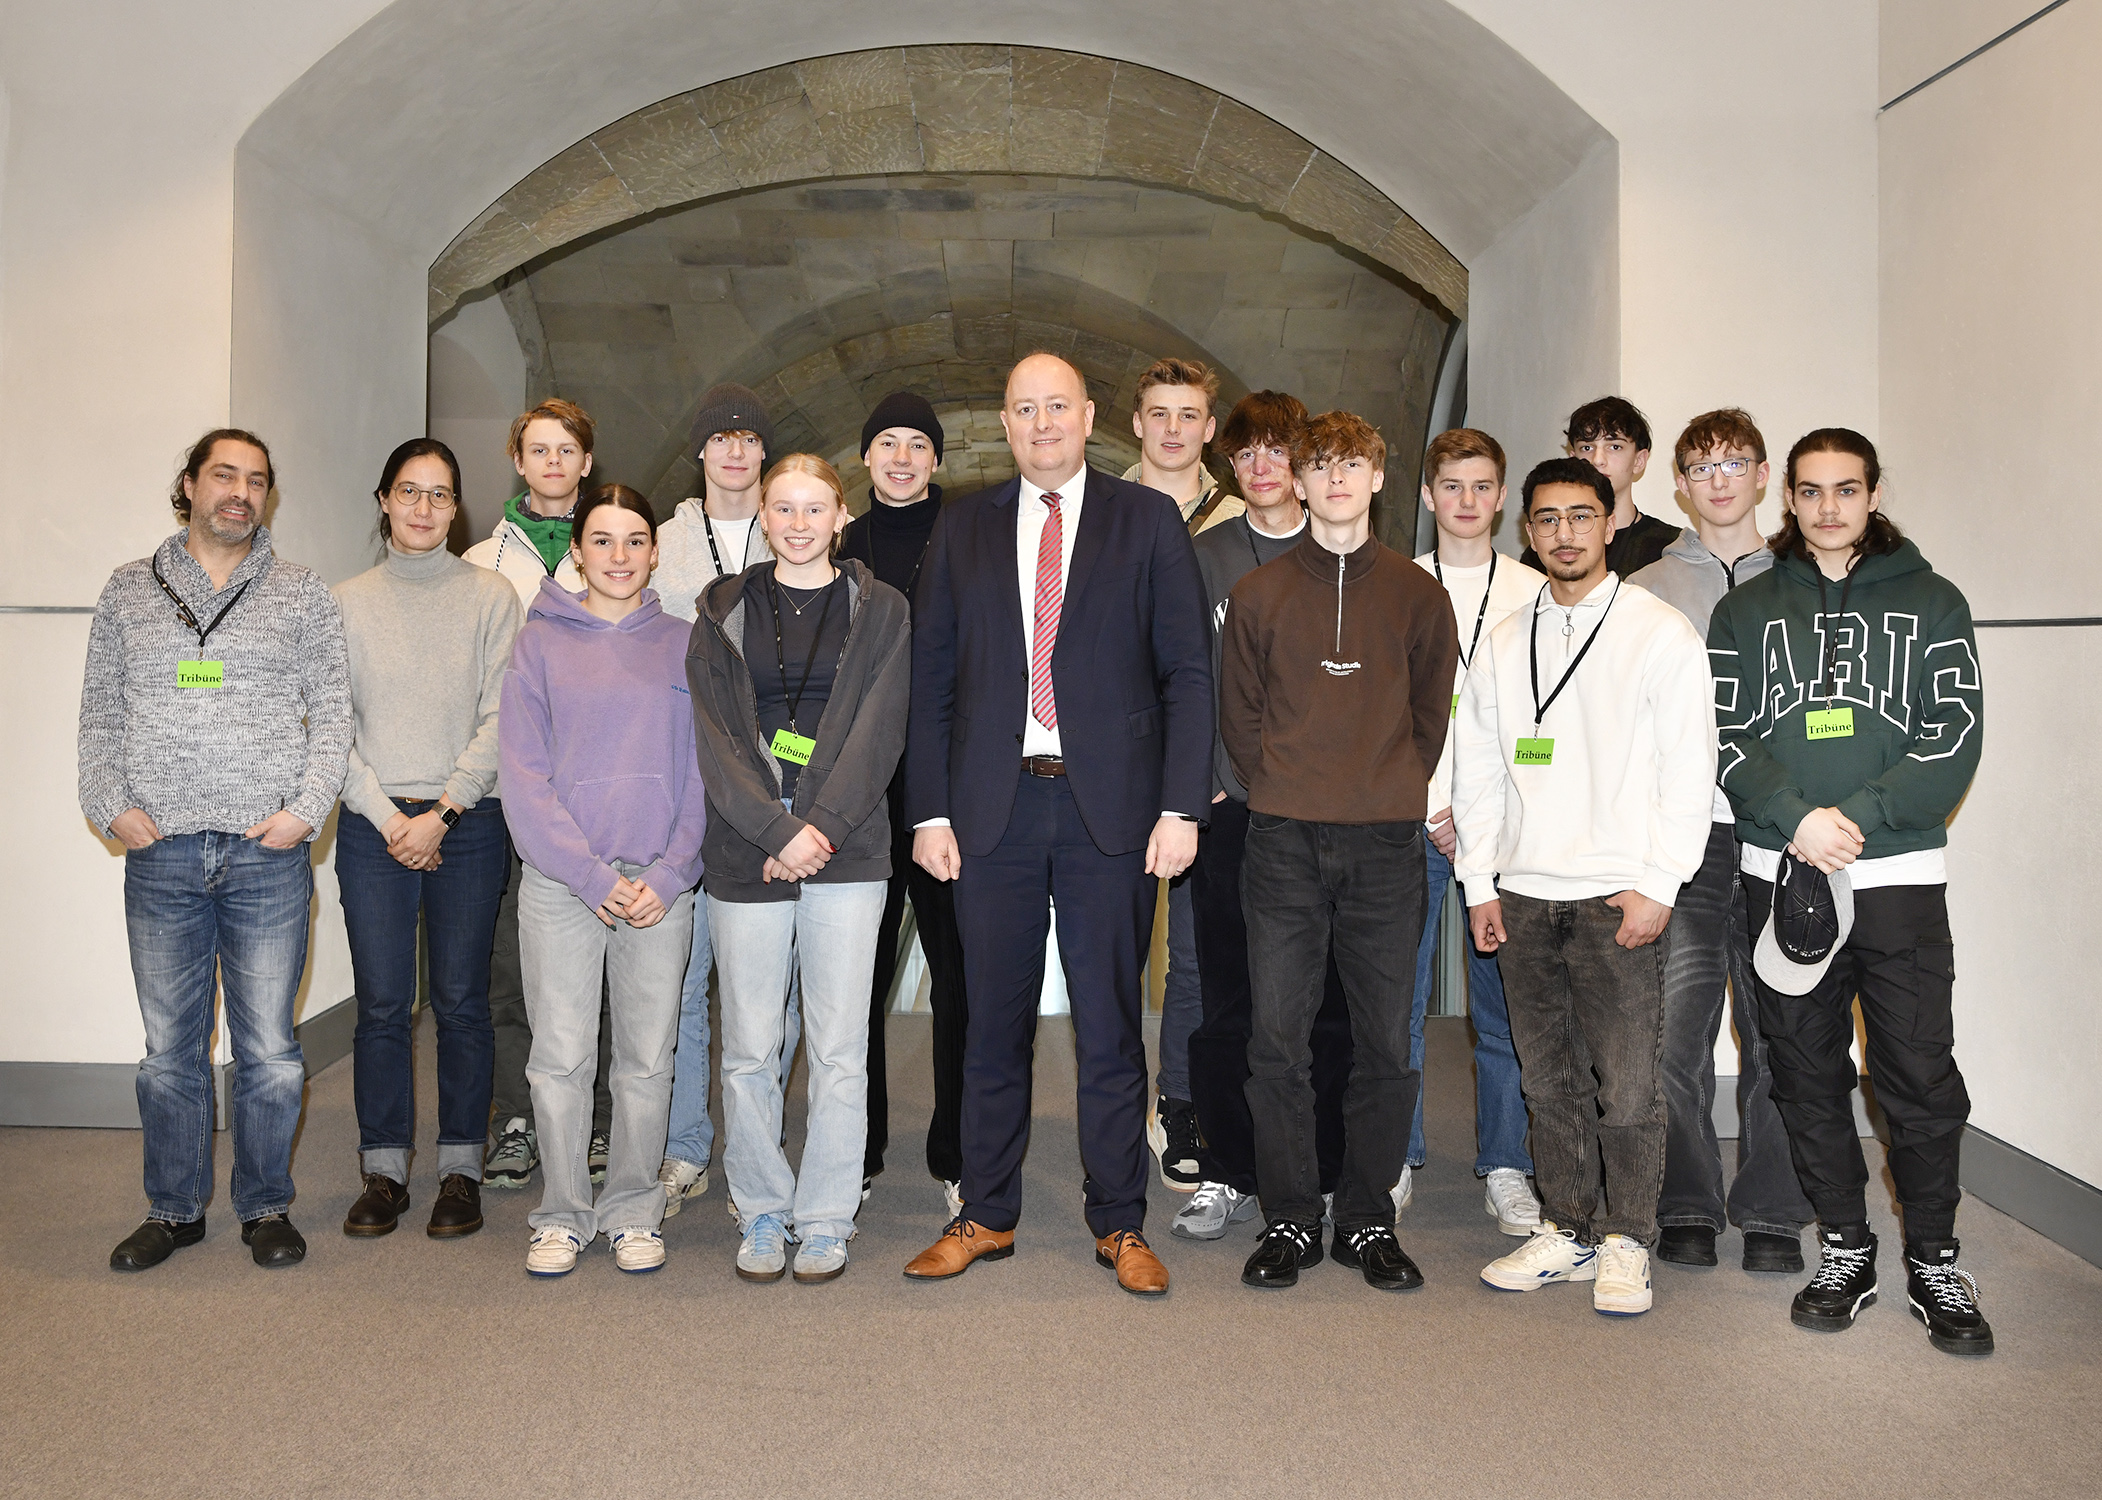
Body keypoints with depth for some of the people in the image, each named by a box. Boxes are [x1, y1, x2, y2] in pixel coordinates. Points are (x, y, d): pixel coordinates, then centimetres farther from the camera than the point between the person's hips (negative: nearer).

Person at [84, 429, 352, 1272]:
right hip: (160, 855, 2)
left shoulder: (302, 596, 7)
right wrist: (111, 805, 0)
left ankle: (265, 1207, 20)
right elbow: (99, 714, 12)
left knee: (268, 1048, 4)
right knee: (170, 1047, 9)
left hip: (268, 855, -1)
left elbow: (332, 713, 5)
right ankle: (174, 1210, 24)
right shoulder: (128, 592, 11)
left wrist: (306, 808, -6)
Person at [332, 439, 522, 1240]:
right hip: (372, 825, 1)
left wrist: (442, 812, -10)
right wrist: (389, 817, -6)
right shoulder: (348, 602, 8)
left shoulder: (490, 595, 3)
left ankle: (460, 1168, 14)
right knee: (381, 1005, 3)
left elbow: (500, 719, -3)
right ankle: (384, 1171, 15)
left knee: (461, 1001, 3)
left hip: (468, 822, -1)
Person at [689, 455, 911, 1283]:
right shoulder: (724, 612, 10)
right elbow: (715, 738, 1)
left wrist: (822, 827, -12)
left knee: (839, 1049, 2)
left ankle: (825, 1218, 15)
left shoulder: (880, 611, 7)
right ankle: (762, 1213, 20)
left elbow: (877, 736, -1)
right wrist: (781, 832, -11)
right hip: (744, 856, 1)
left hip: (847, 854, -1)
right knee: (749, 1050, 5)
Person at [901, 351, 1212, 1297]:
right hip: (993, 807, 2)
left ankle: (1120, 1225, 19)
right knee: (995, 1022, 9)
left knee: (1109, 1024, 6)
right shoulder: (963, 528, 10)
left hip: (1110, 808, -1)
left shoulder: (1147, 521, 5)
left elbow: (1187, 672, 1)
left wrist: (1180, 807, -7)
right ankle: (986, 1214, 24)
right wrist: (930, 812, 0)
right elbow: (931, 679, 8)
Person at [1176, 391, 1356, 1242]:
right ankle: (1227, 1173, 14)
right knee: (1228, 1000, 3)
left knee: (1326, 1000, 3)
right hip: (1231, 802, 0)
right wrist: (1207, 781, -4)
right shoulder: (1205, 556, 10)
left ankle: (1321, 1177, 15)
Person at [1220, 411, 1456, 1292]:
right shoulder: (1258, 594, 9)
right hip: (1284, 843, 0)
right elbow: (1238, 715, 11)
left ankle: (1369, 1219, 17)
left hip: (1385, 845, 0)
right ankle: (1289, 1219, 12)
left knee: (1385, 1042, 4)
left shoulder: (1416, 594, 9)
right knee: (1278, 1039, 1)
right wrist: (1276, 793, 3)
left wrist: (1395, 793, 4)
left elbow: (1432, 714, 12)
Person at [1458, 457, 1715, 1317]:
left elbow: (1689, 766, -4)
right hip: (1522, 893, 4)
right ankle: (1566, 1233, 22)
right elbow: (1477, 768, 14)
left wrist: (1657, 885, -11)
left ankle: (1625, 1243, 13)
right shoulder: (1504, 644, 13)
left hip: (1619, 895, -4)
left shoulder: (1661, 633, -1)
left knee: (1626, 1083, -2)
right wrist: (1480, 882, 7)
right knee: (1549, 1078, 10)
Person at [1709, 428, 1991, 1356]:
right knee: (1807, 1075, 7)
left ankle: (1933, 1263, 14)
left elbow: (1955, 735, -2)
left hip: (1900, 872, -1)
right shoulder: (1746, 610, 11)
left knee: (1920, 1075, -2)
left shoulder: (1930, 603, 8)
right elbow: (1725, 734, 2)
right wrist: (1798, 818, -14)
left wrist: (1860, 816, -15)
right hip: (1781, 873, 2)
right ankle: (1844, 1251, 21)